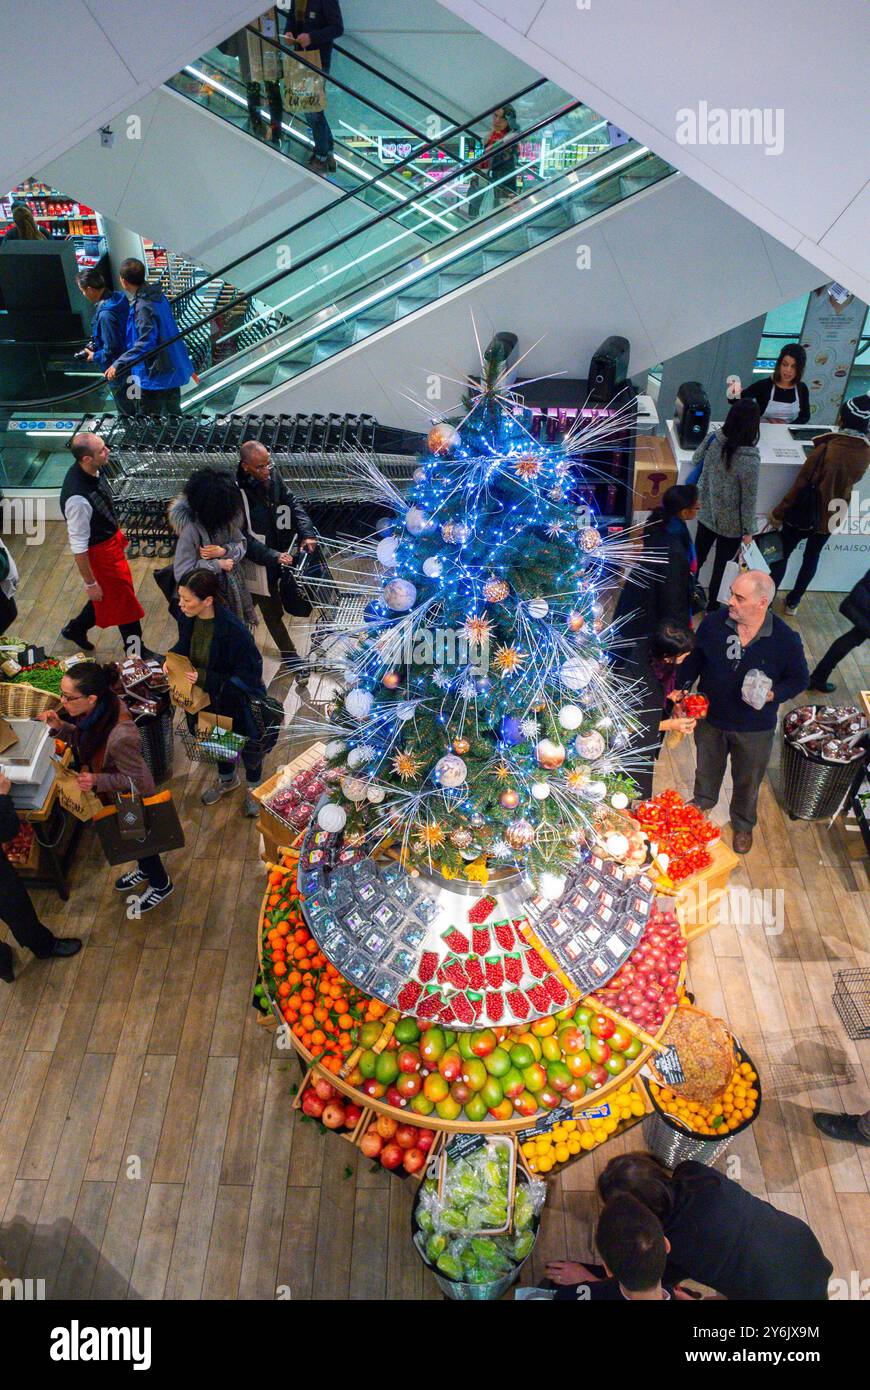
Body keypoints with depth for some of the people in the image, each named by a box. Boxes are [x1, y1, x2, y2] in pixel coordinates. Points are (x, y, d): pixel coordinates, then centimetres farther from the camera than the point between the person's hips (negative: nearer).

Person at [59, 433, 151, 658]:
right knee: (124, 601, 11)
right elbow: (78, 547, -27)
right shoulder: (78, 499, -36)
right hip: (99, 552, -8)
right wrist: (90, 583, -17)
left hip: (112, 540, 8)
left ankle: (75, 629, 50)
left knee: (109, 596, 26)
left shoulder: (92, 471, -11)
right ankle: (136, 652, 33)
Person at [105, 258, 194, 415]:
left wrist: (118, 364, -29)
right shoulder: (157, 295, 4)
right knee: (173, 415, 20)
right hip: (173, 370, 9)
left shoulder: (143, 307, -23)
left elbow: (145, 343, -29)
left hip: (156, 374, -9)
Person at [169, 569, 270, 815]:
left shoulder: (233, 630, -36)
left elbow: (248, 675, -29)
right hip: (207, 699, 6)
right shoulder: (187, 618, -16)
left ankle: (254, 787, 52)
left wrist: (206, 679, -32)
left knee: (247, 743, 22)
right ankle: (227, 779, 61)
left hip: (237, 703, -5)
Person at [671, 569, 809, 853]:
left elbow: (799, 679, -9)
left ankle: (743, 824, 50)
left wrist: (773, 694, -27)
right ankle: (703, 800, 62)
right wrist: (683, 687, -15)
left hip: (754, 728, -2)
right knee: (708, 765, 29)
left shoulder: (785, 639, -24)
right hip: (710, 716, 2)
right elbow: (695, 658, -1)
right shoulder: (713, 623, -19)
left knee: (747, 780, 21)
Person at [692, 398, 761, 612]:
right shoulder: (750, 461, -29)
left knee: (697, 558, 23)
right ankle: (712, 607, 33)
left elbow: (696, 459, 7)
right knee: (721, 567, 16)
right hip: (731, 524, -4)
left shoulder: (713, 439, -15)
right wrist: (748, 530, -6)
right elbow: (748, 500, -18)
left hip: (706, 514, 4)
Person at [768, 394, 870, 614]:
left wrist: (779, 512, -10)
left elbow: (801, 484, -18)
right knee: (811, 557, 22)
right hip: (832, 517, 5)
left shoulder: (826, 448, -24)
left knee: (781, 555, 12)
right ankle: (793, 602, 33)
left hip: (804, 514, -4)